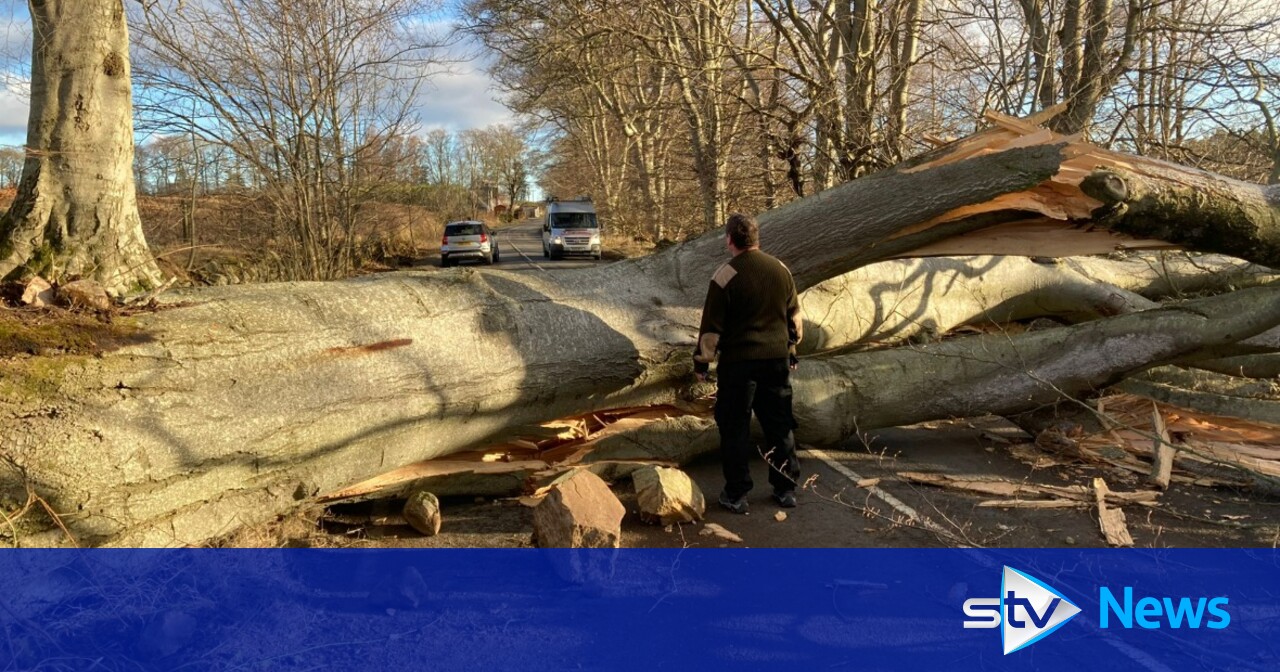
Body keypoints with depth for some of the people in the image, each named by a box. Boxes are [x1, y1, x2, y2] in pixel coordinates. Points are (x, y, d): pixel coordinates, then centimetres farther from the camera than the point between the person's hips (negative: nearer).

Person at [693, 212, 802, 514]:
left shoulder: (725, 276, -13)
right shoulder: (781, 270, 4)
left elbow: (712, 325, -10)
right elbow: (795, 316, 13)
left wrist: (702, 361, 1)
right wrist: (790, 350, 25)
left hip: (738, 362, -5)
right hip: (778, 358, 5)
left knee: (735, 428, 5)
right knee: (779, 425, 14)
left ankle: (736, 494, 10)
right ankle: (786, 489, 23)